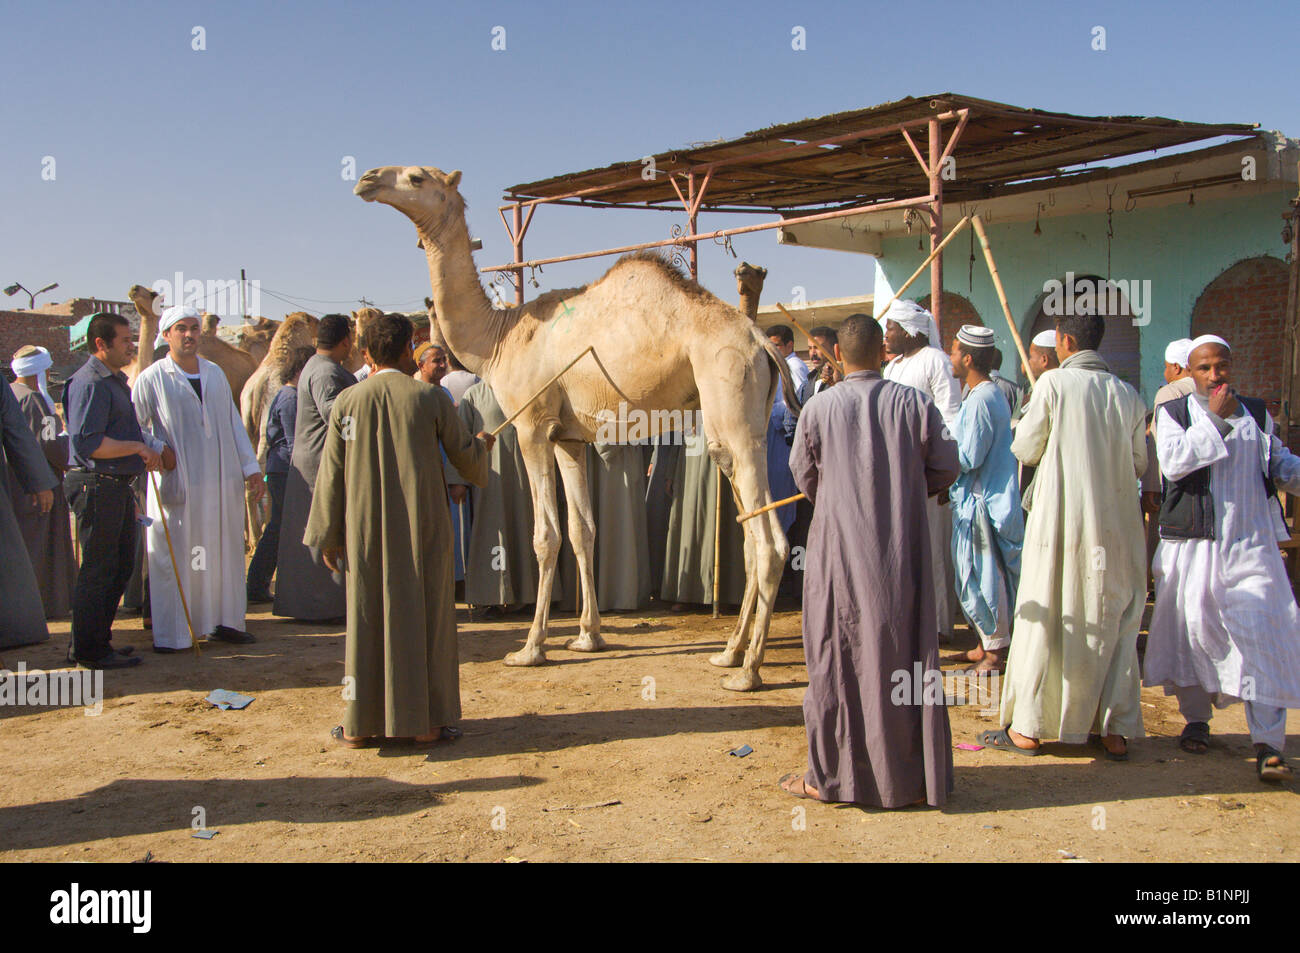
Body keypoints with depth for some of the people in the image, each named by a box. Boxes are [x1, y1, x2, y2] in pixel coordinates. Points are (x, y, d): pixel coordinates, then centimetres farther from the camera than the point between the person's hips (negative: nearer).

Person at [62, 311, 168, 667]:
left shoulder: (116, 380, 18)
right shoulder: (89, 383, -15)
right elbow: (88, 444, -22)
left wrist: (154, 445, 12)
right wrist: (138, 447, -18)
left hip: (118, 485, 11)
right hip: (97, 487, -11)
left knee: (121, 566, 16)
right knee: (98, 571, -4)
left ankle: (98, 640, 27)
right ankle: (89, 650, 6)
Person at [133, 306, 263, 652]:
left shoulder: (215, 374, 12)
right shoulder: (152, 379, -1)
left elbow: (233, 422, 14)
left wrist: (251, 468, 11)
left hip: (223, 482, 5)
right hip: (177, 484, -4)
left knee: (225, 553, 9)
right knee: (173, 559, -1)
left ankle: (225, 621, 20)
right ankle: (171, 633, 6)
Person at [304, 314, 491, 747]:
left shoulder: (347, 401, 0)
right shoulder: (431, 398, -4)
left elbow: (331, 473, 2)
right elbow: (464, 457, 7)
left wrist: (327, 536, 10)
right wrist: (481, 446, 31)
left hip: (365, 528, 2)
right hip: (423, 527, -1)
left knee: (367, 618, 8)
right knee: (424, 614, 7)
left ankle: (361, 723, 11)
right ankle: (425, 721, 11)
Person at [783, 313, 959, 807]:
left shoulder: (818, 409, -5)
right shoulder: (915, 403, -5)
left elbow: (806, 479, 6)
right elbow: (945, 469, 3)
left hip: (837, 548, -1)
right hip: (902, 551, 1)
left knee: (836, 659, 8)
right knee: (903, 657, 9)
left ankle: (829, 774, 14)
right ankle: (914, 775, 16)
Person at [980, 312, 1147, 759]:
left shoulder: (1054, 383, -7)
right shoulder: (1128, 395, 4)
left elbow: (1025, 450, -2)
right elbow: (1140, 464, 10)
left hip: (1059, 521, -3)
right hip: (1116, 526, 3)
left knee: (1042, 621, 5)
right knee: (1113, 623, 11)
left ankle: (1027, 728, 9)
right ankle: (1115, 731, 14)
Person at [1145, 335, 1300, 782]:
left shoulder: (1256, 412, 15)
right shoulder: (1173, 412, 4)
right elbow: (1173, 462, -13)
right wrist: (1216, 418, -14)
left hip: (1251, 543, 1)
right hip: (1192, 541, -1)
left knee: (1263, 634, -10)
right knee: (1194, 628, 4)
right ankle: (1196, 720, 26)